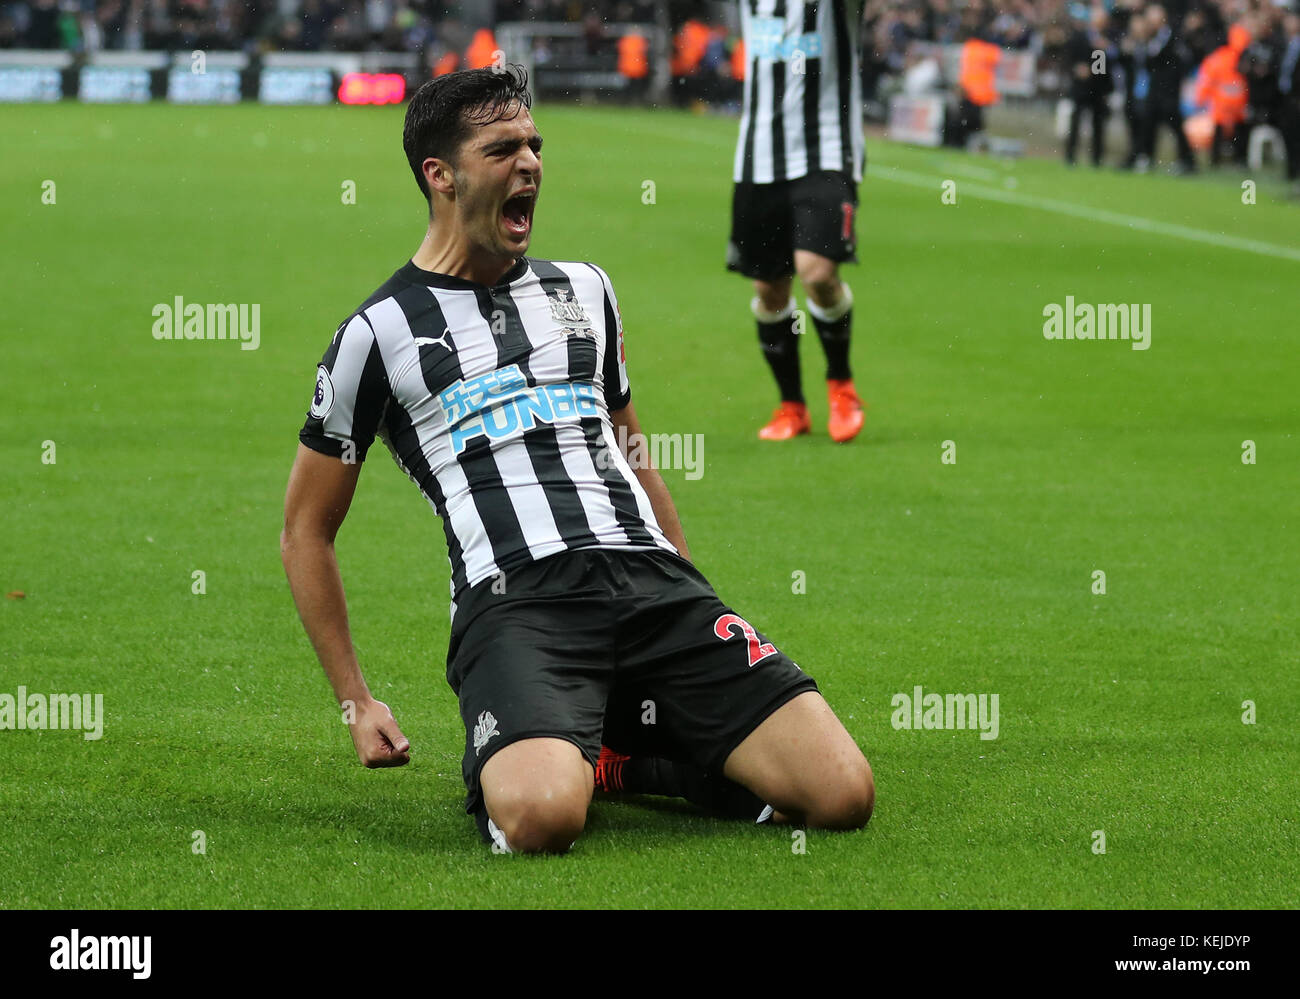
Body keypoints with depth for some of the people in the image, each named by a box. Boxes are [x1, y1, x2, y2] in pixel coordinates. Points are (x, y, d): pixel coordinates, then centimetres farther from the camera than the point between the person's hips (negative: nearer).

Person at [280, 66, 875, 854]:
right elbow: (307, 531, 14)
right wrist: (357, 703, 9)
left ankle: (637, 748, 9)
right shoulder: (381, 332, 9)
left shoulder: (583, 289, 23)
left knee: (843, 793, -17)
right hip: (514, 601, -4)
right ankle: (509, 764, 1)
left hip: (654, 579, 4)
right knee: (541, 816, -37)